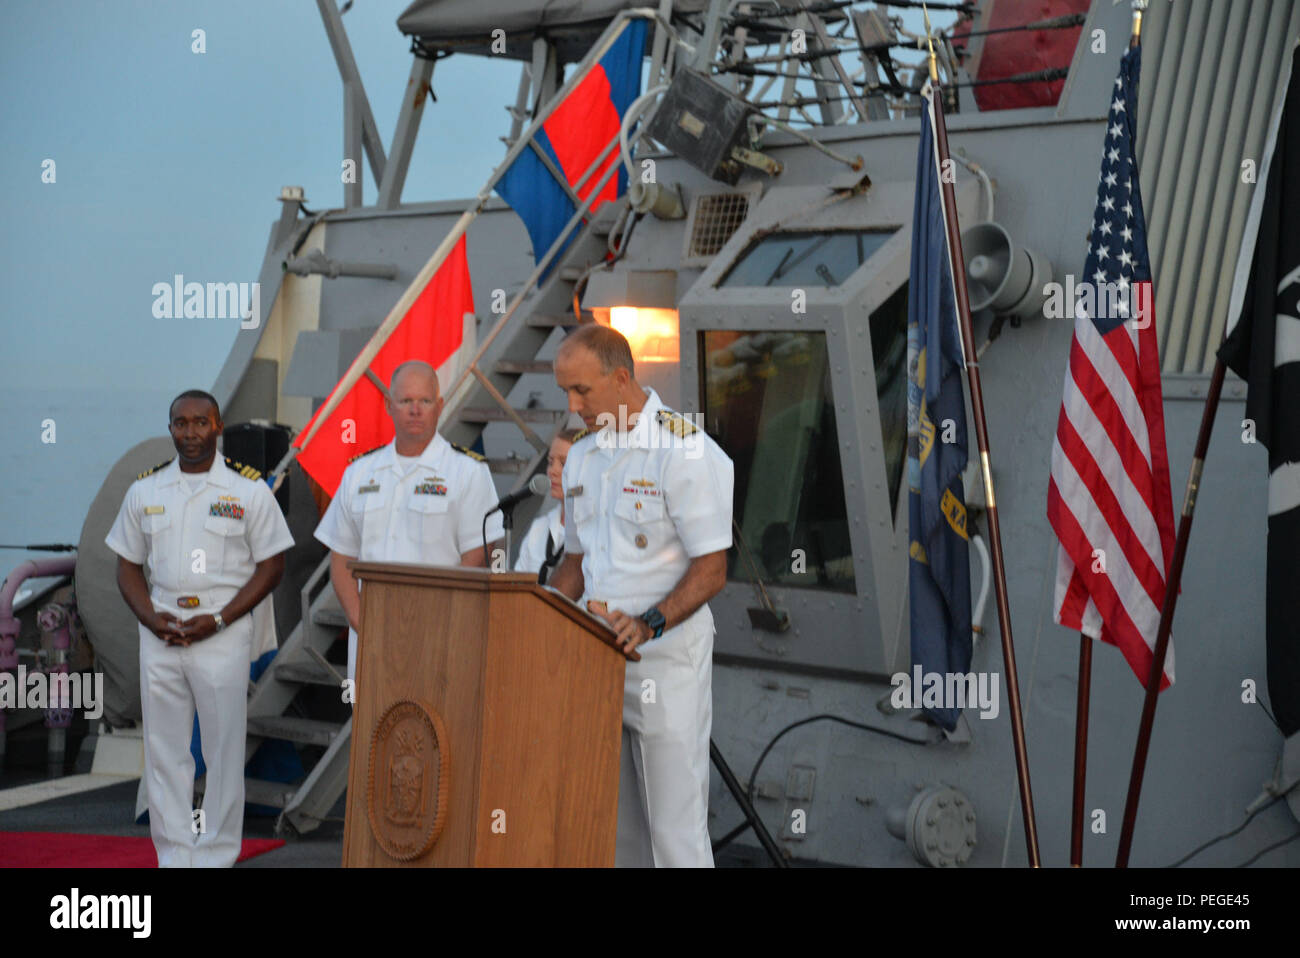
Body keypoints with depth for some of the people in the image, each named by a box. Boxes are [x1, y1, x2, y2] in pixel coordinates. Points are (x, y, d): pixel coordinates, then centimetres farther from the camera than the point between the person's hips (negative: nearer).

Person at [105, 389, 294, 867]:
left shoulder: (249, 490, 0)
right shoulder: (144, 490, 10)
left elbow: (271, 565, -1)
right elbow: (128, 565, 14)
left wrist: (217, 621, -11)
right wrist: (150, 618, -5)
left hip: (224, 632, -3)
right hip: (159, 634, 3)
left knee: (224, 750, -1)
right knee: (164, 749, 6)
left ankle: (217, 856, 8)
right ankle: (173, 855, 14)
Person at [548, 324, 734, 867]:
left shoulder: (685, 450, -11)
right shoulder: (580, 458, 13)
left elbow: (711, 570, -14)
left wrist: (648, 624, -26)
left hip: (665, 664, -7)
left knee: (675, 831, -4)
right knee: (613, 830, 10)